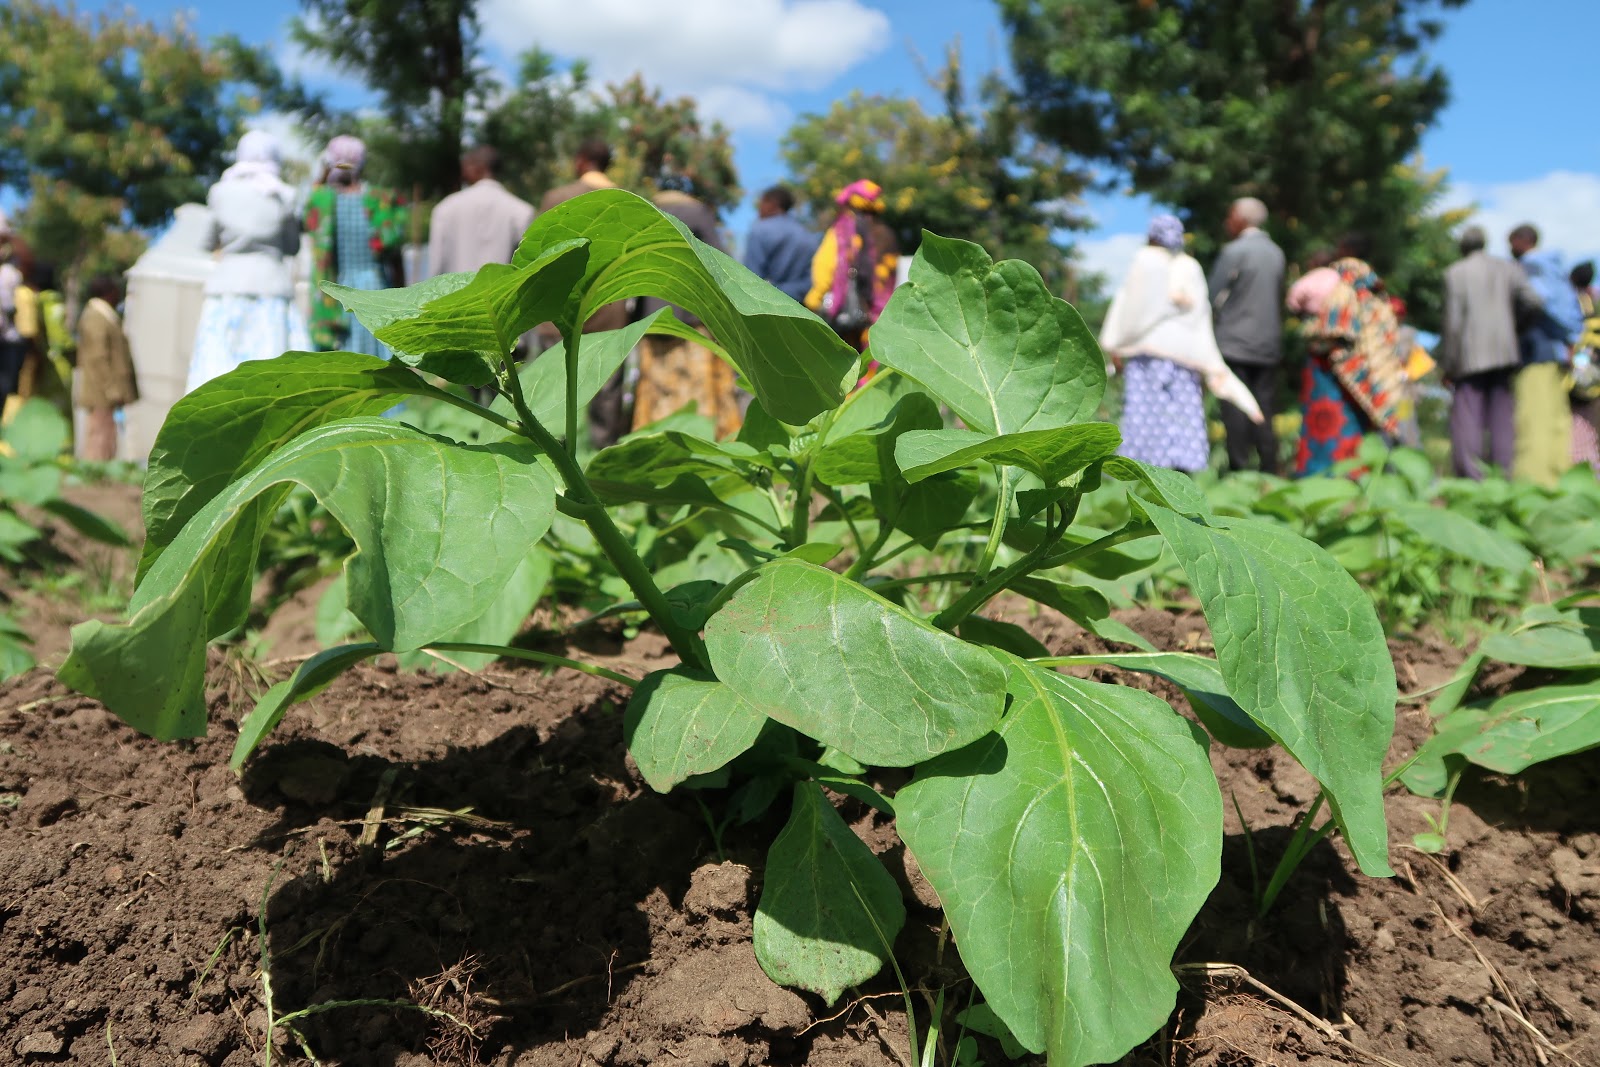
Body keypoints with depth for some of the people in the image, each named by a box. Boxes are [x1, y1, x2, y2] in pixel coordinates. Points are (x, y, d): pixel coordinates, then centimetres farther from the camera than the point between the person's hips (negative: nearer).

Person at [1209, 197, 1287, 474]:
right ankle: (1269, 469, 7)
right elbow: (1280, 298, 15)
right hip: (1269, 342, 5)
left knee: (1235, 409, -3)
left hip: (1235, 342, -5)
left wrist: (1221, 315, 14)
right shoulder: (1276, 253, 9)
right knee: (1265, 408, 7)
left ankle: (1239, 468, -4)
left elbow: (1215, 296, -4)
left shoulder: (1233, 251, -9)